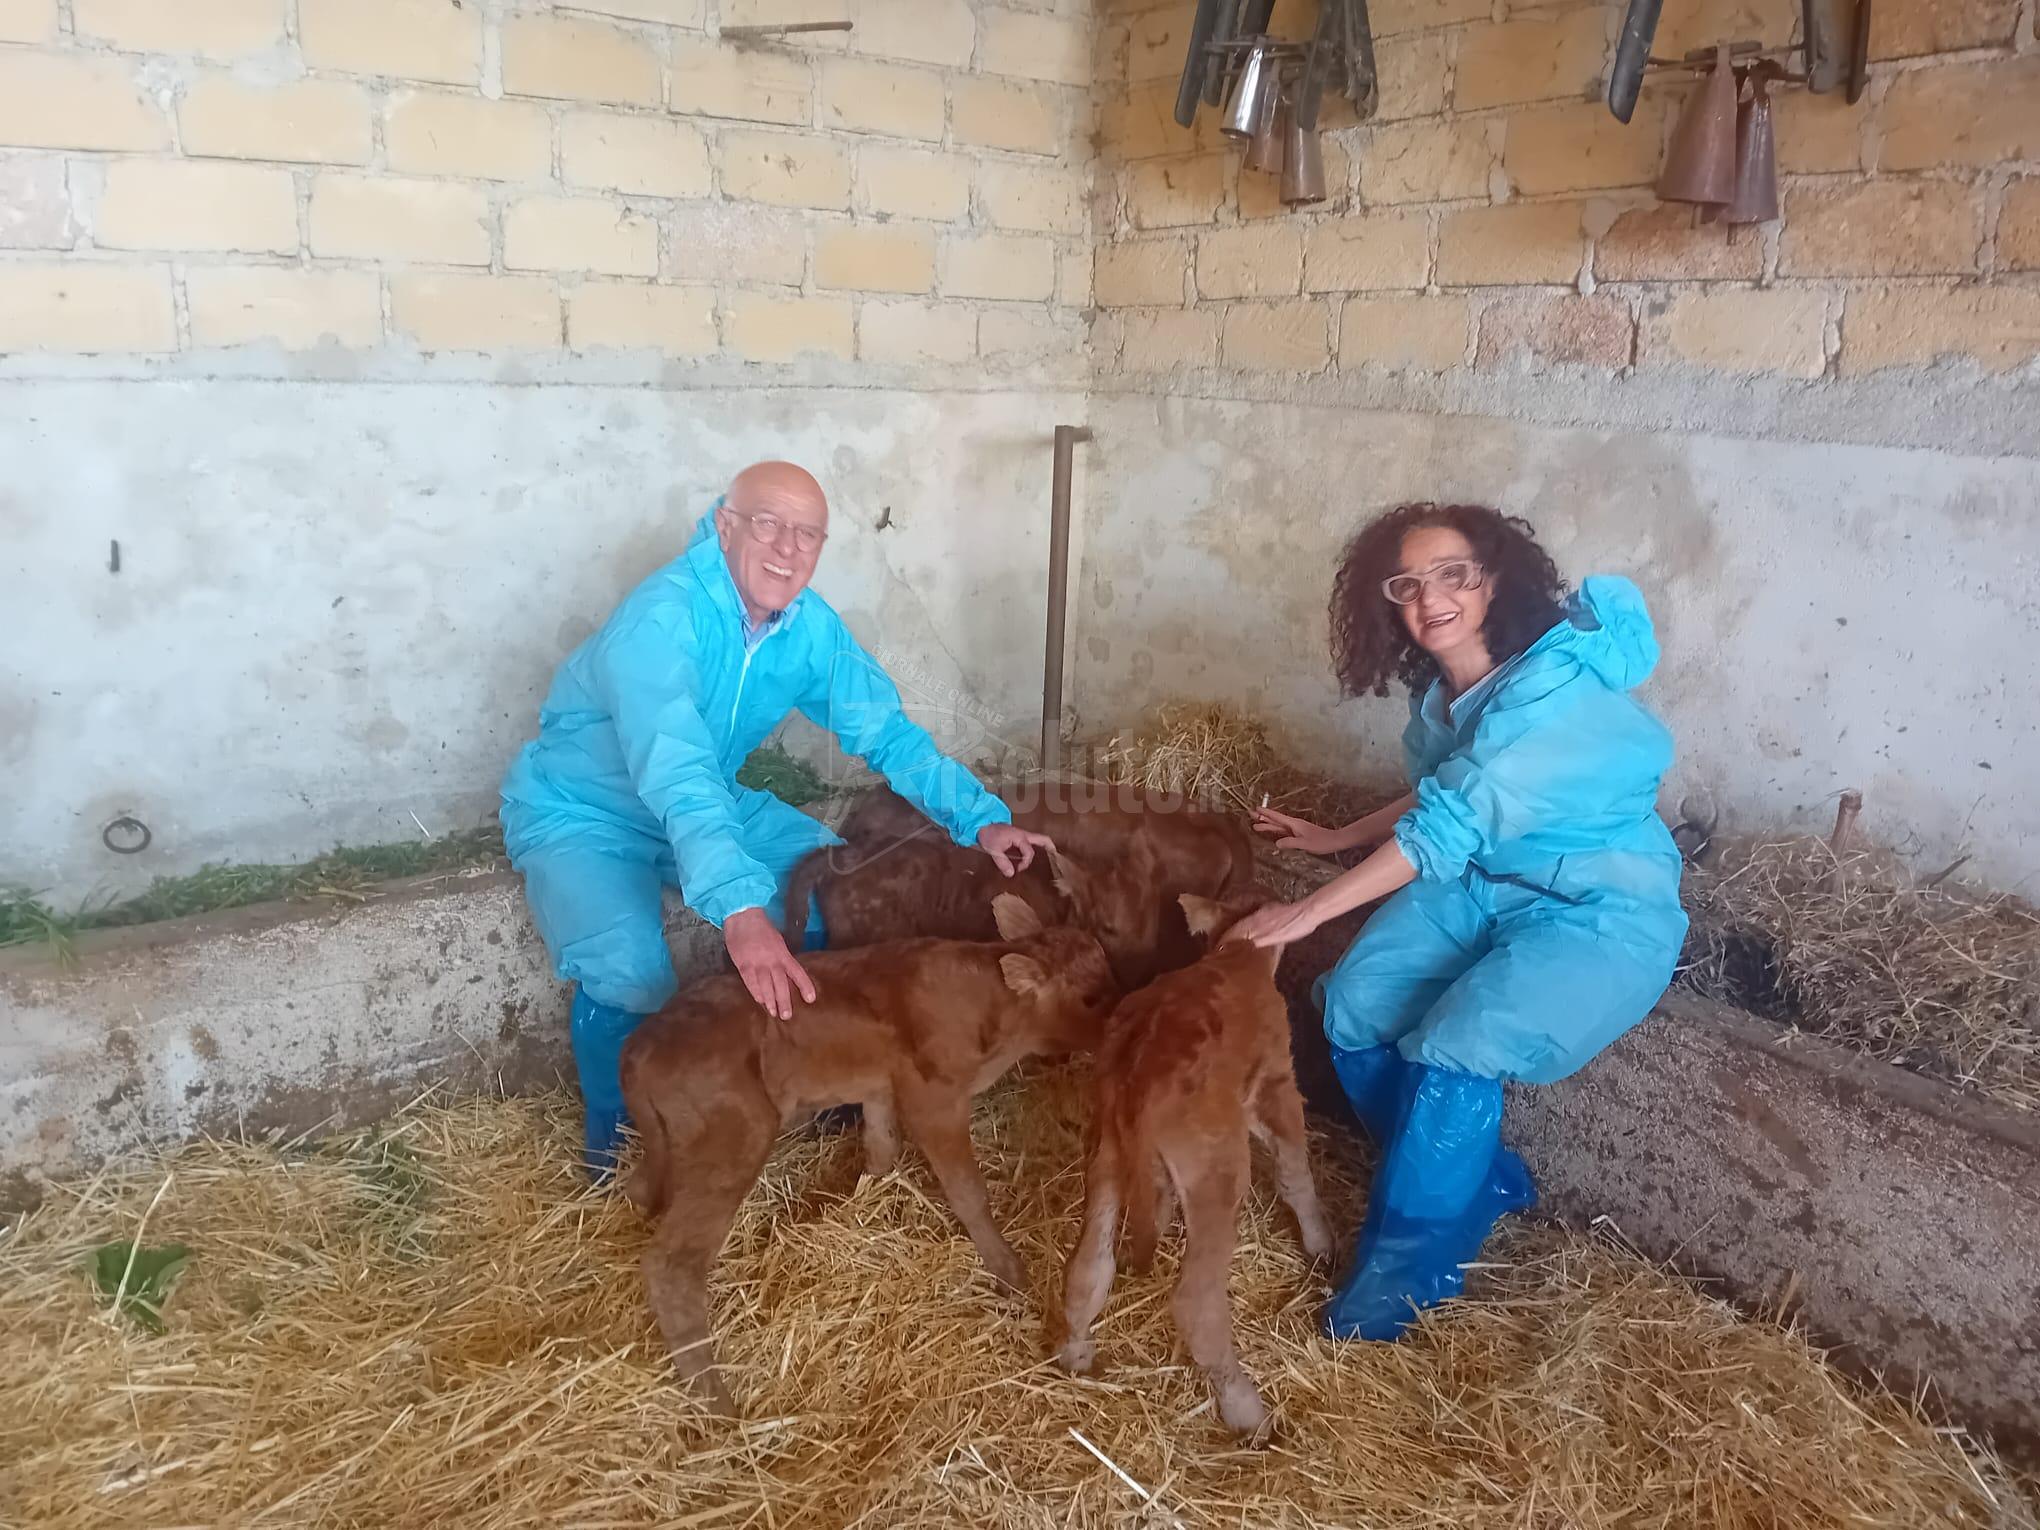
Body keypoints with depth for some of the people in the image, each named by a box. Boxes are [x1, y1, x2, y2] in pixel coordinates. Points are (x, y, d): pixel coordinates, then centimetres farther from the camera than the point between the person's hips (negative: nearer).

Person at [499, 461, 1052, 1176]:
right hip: (580, 814, -6)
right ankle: (613, 1132, 1)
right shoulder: (660, 620, -33)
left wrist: (980, 819, -21)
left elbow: (886, 730, -7)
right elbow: (675, 774, -47)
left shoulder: (810, 626, -10)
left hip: (709, 804, 7)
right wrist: (740, 910, -60)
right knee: (631, 972, -31)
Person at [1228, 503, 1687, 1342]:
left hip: (1602, 910, -8)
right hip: (1487, 884, 8)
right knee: (1353, 1007, -11)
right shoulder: (1442, 683, -1)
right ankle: (1484, 1183, 10)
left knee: (1450, 1053, -26)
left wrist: (1307, 912, -29)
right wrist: (1335, 839, 19)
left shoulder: (1551, 689, -27)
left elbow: (1450, 826, -31)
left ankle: (1407, 1269, -4)